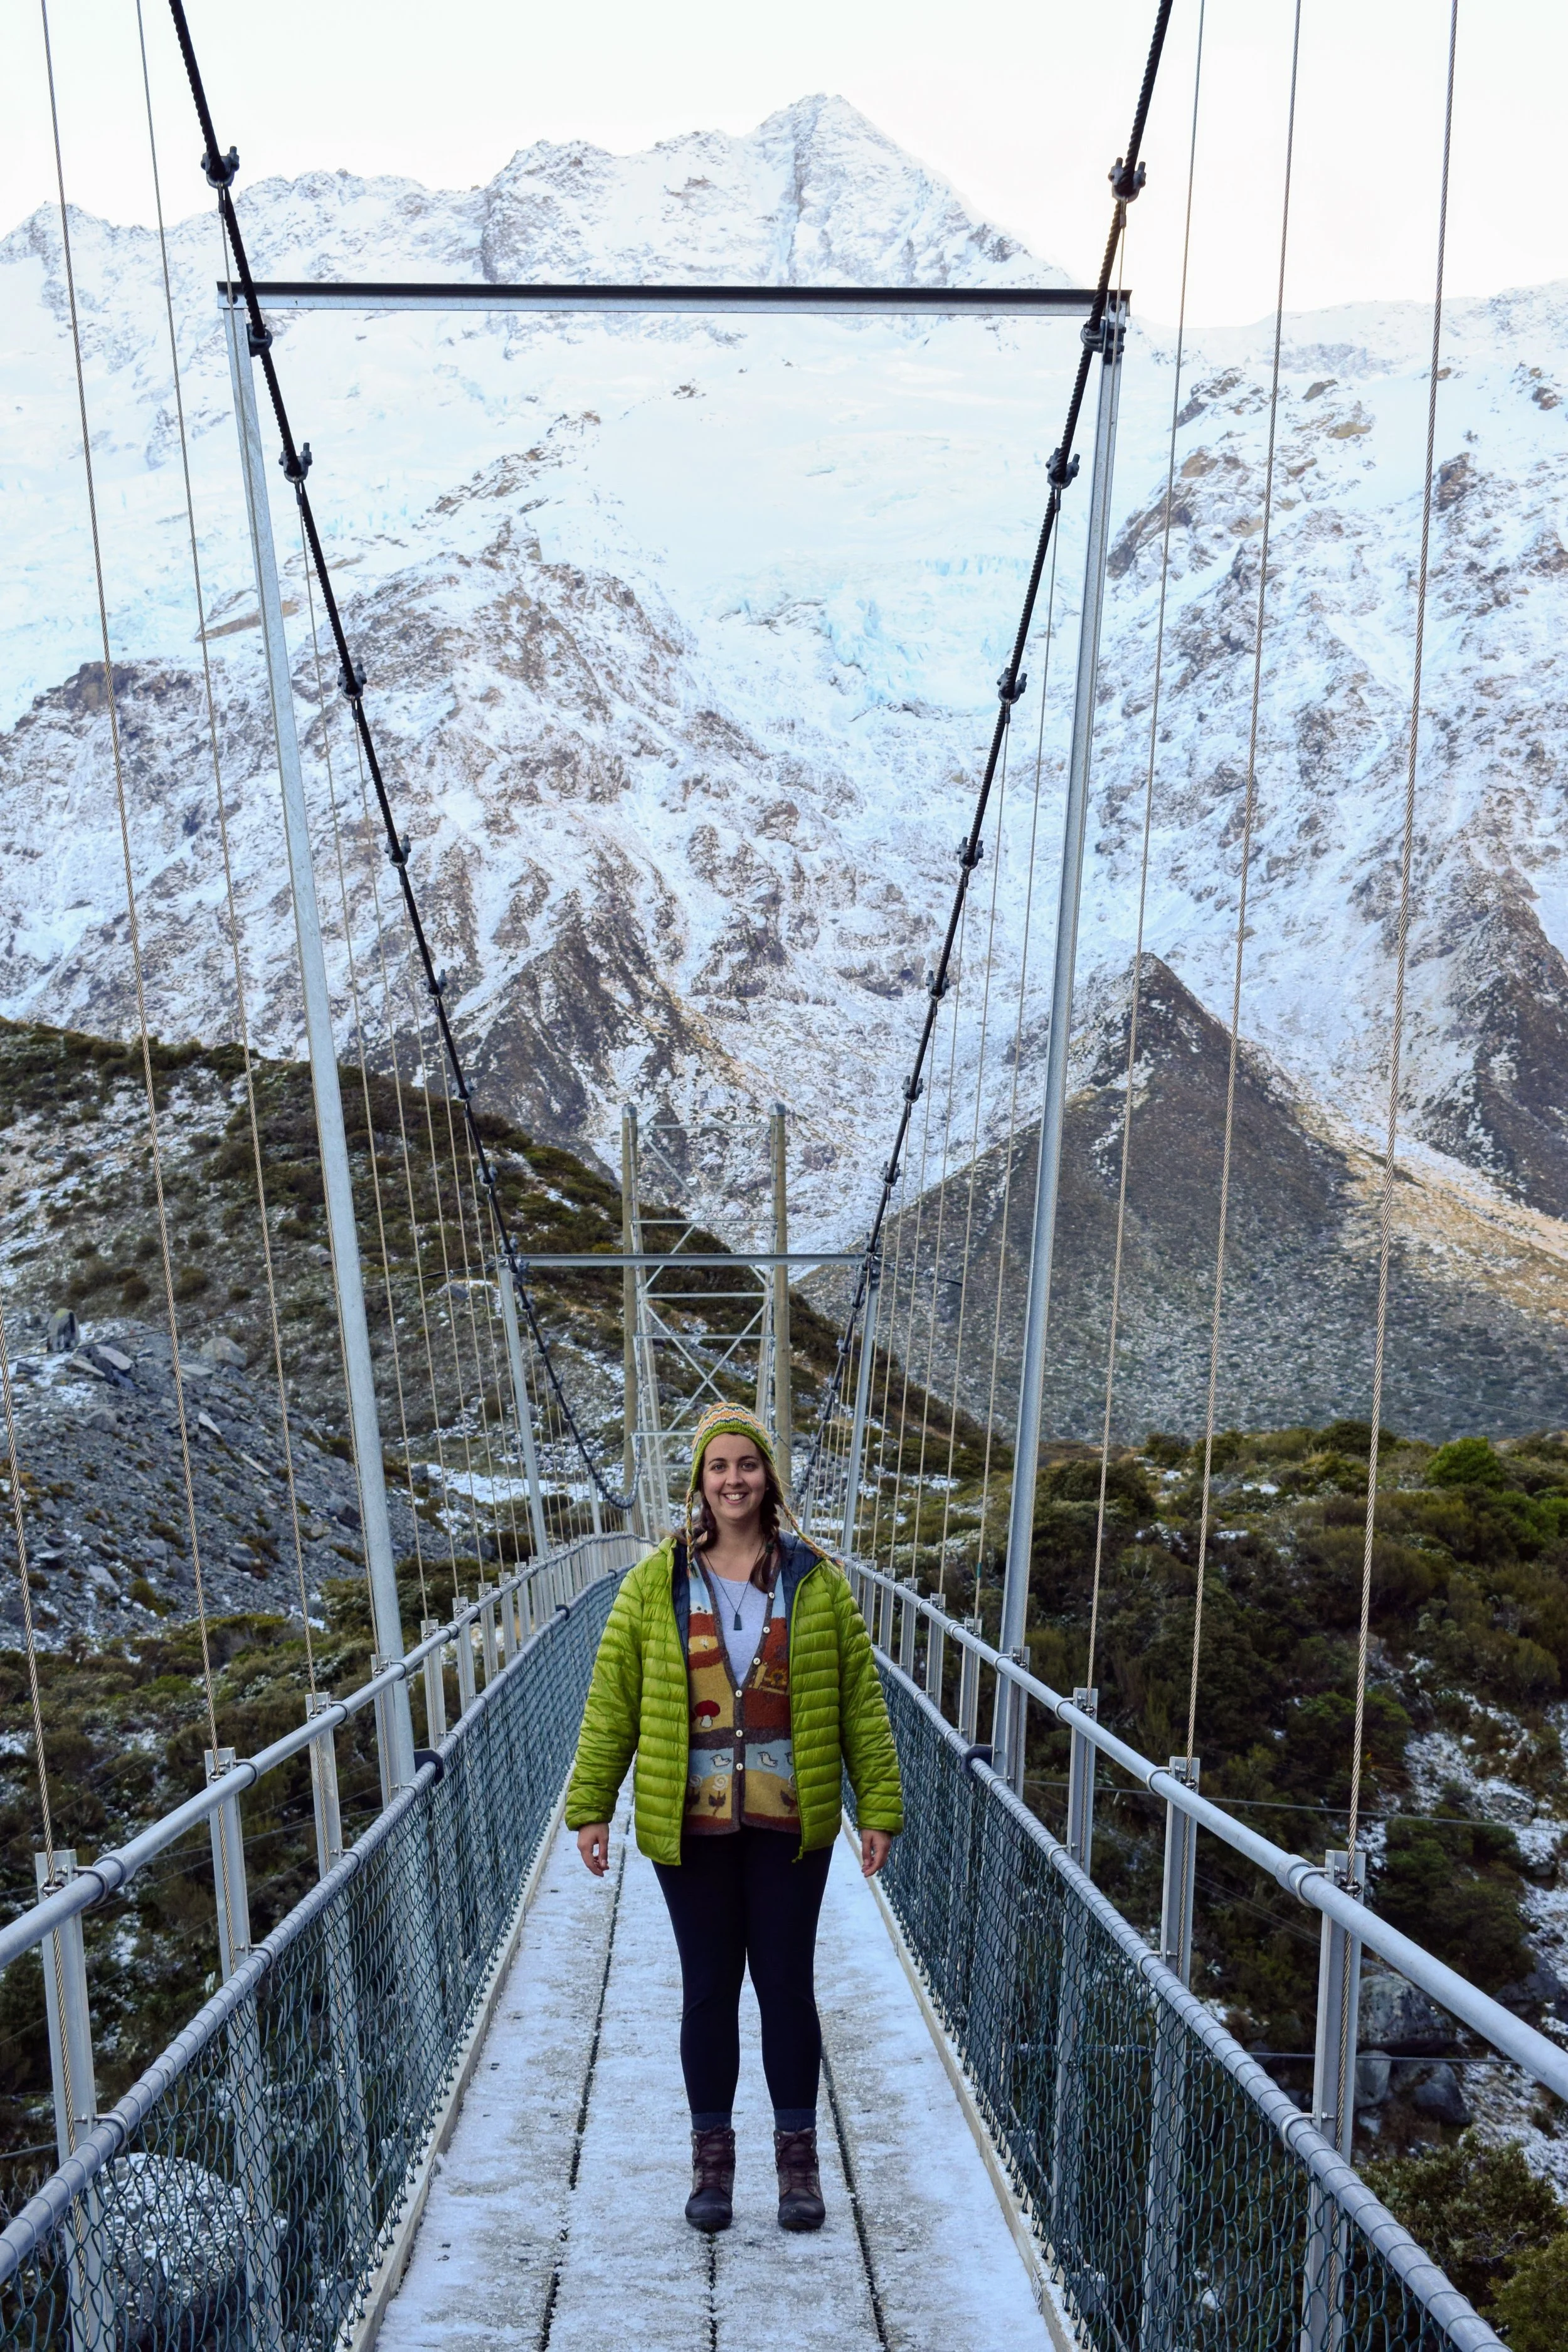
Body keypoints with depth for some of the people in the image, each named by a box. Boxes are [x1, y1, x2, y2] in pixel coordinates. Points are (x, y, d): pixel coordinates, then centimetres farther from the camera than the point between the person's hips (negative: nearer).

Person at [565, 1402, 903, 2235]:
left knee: (786, 1983, 9)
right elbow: (612, 1700, 1)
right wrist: (590, 1808, -2)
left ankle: (798, 2158, 26)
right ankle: (712, 2158, 28)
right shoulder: (656, 1581, -2)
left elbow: (860, 1701, 1)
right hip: (689, 1822, 0)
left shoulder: (817, 1580, -1)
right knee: (708, 1988, 11)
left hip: (791, 1821, 0)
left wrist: (879, 1808, -1)